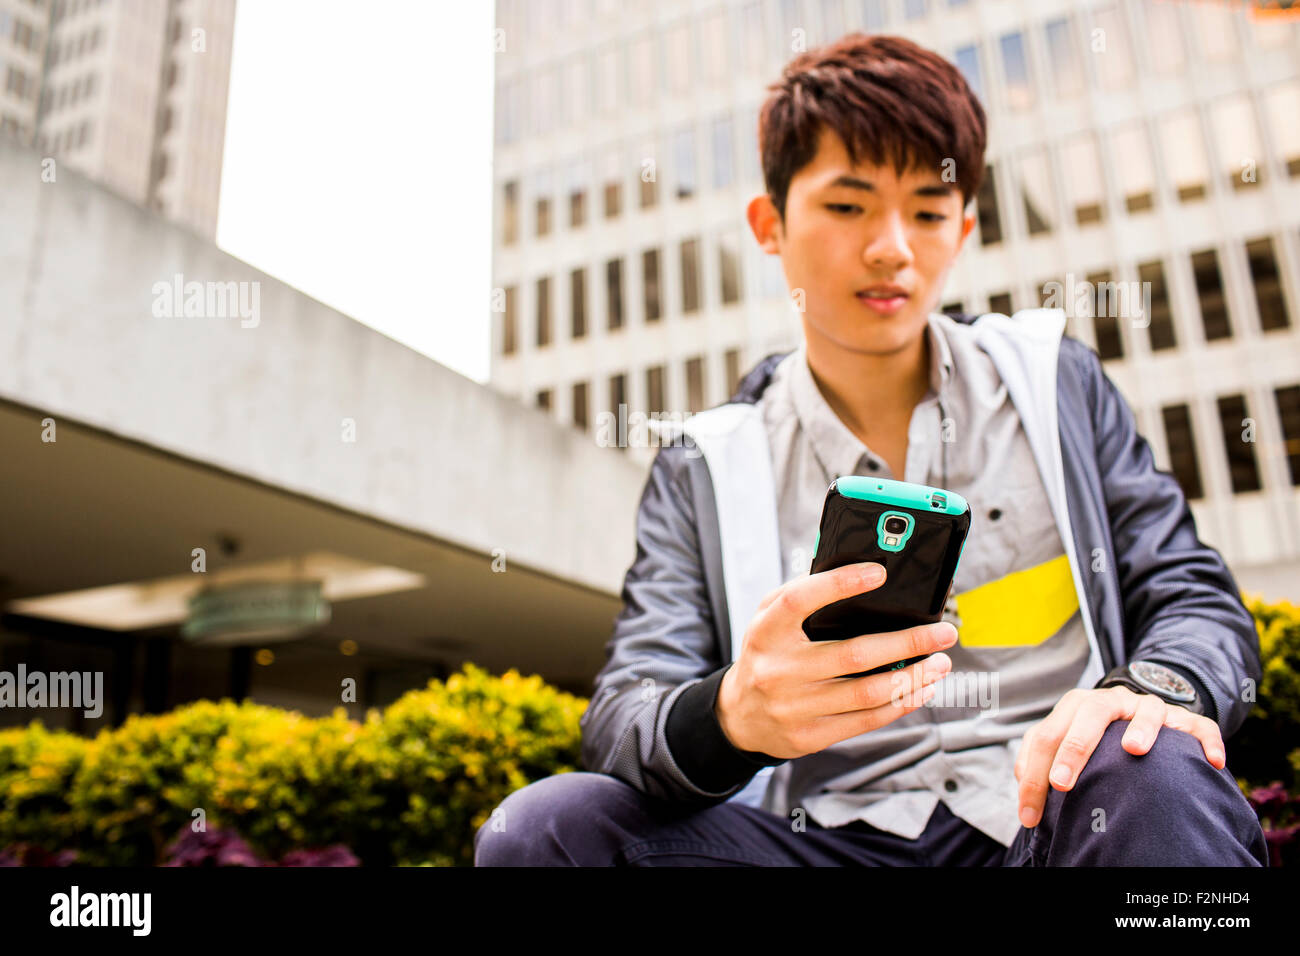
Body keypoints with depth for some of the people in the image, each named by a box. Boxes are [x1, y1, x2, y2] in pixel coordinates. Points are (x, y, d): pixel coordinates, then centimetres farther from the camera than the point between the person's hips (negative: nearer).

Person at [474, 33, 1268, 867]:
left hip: (1050, 814, 0)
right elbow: (623, 718, 0)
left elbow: (1196, 597, 11)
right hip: (838, 838, 1)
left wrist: (1155, 688, -15)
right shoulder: (705, 470, 8)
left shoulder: (1055, 380, 14)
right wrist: (728, 717, -26)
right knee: (540, 826, -23)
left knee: (1156, 773, -34)